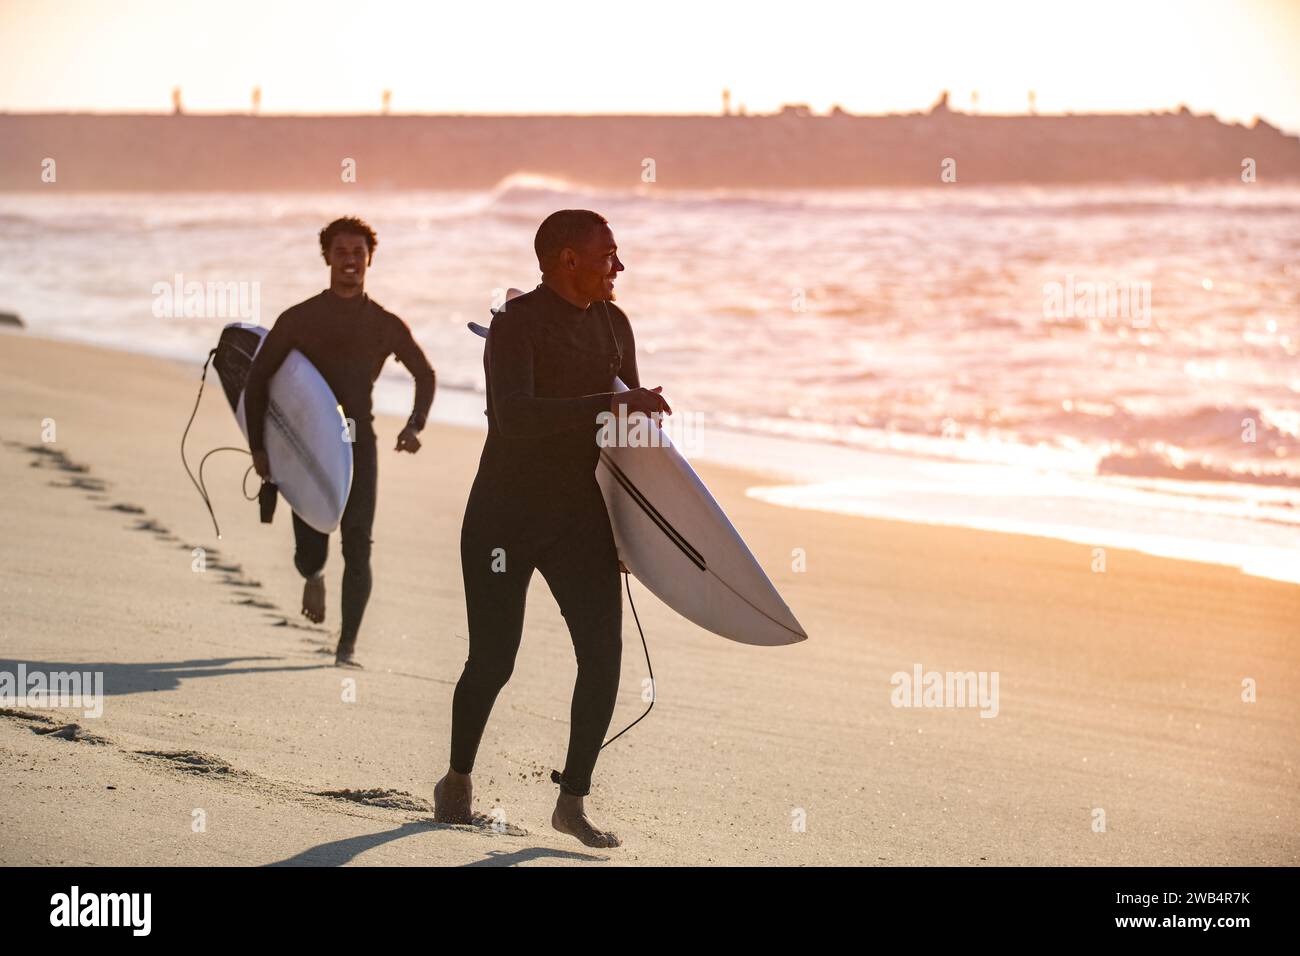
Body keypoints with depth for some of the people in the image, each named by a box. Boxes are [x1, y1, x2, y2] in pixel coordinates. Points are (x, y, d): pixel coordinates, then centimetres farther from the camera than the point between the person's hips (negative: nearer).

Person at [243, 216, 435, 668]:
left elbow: (425, 375, 20)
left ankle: (347, 647, -9)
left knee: (358, 546, -11)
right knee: (310, 549, -1)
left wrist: (415, 425, 3)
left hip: (358, 445, 0)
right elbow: (257, 380, 6)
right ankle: (313, 575, 38)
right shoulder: (298, 319, 2)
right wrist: (257, 447, -1)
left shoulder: (385, 325, 5)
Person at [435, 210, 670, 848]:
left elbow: (630, 424, 19)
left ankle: (573, 801, 2)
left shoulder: (612, 324, 9)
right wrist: (609, 405, -35)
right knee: (492, 662, 0)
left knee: (604, 655, -7)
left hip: (579, 518, 6)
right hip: (505, 515, -6)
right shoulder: (518, 323, -14)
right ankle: (458, 780, 25)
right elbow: (512, 416, -30)